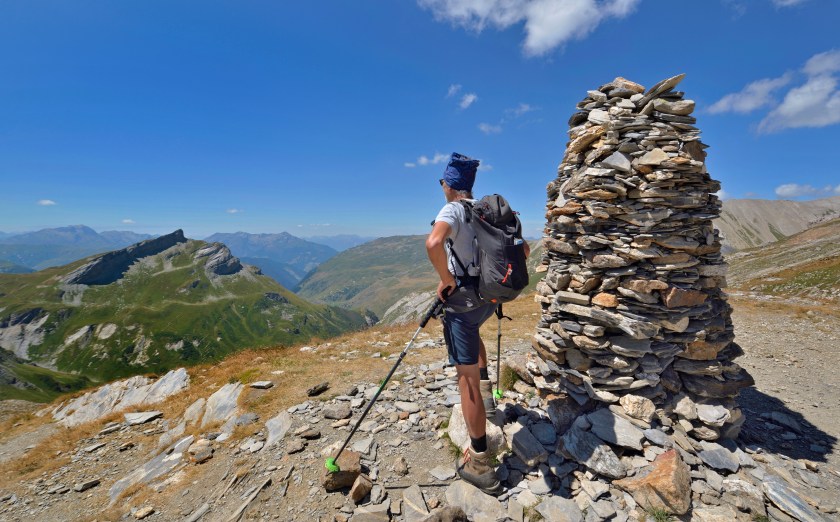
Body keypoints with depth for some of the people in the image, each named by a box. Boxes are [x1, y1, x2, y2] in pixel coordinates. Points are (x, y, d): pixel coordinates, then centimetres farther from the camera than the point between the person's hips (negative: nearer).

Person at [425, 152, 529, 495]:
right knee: (472, 331, 39)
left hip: (463, 297, -7)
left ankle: (480, 464, 13)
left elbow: (433, 243, -33)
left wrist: (446, 280, -19)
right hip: (490, 296, 8)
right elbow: (522, 248, 16)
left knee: (466, 377, 1)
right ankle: (487, 392, 38)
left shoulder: (452, 210, -10)